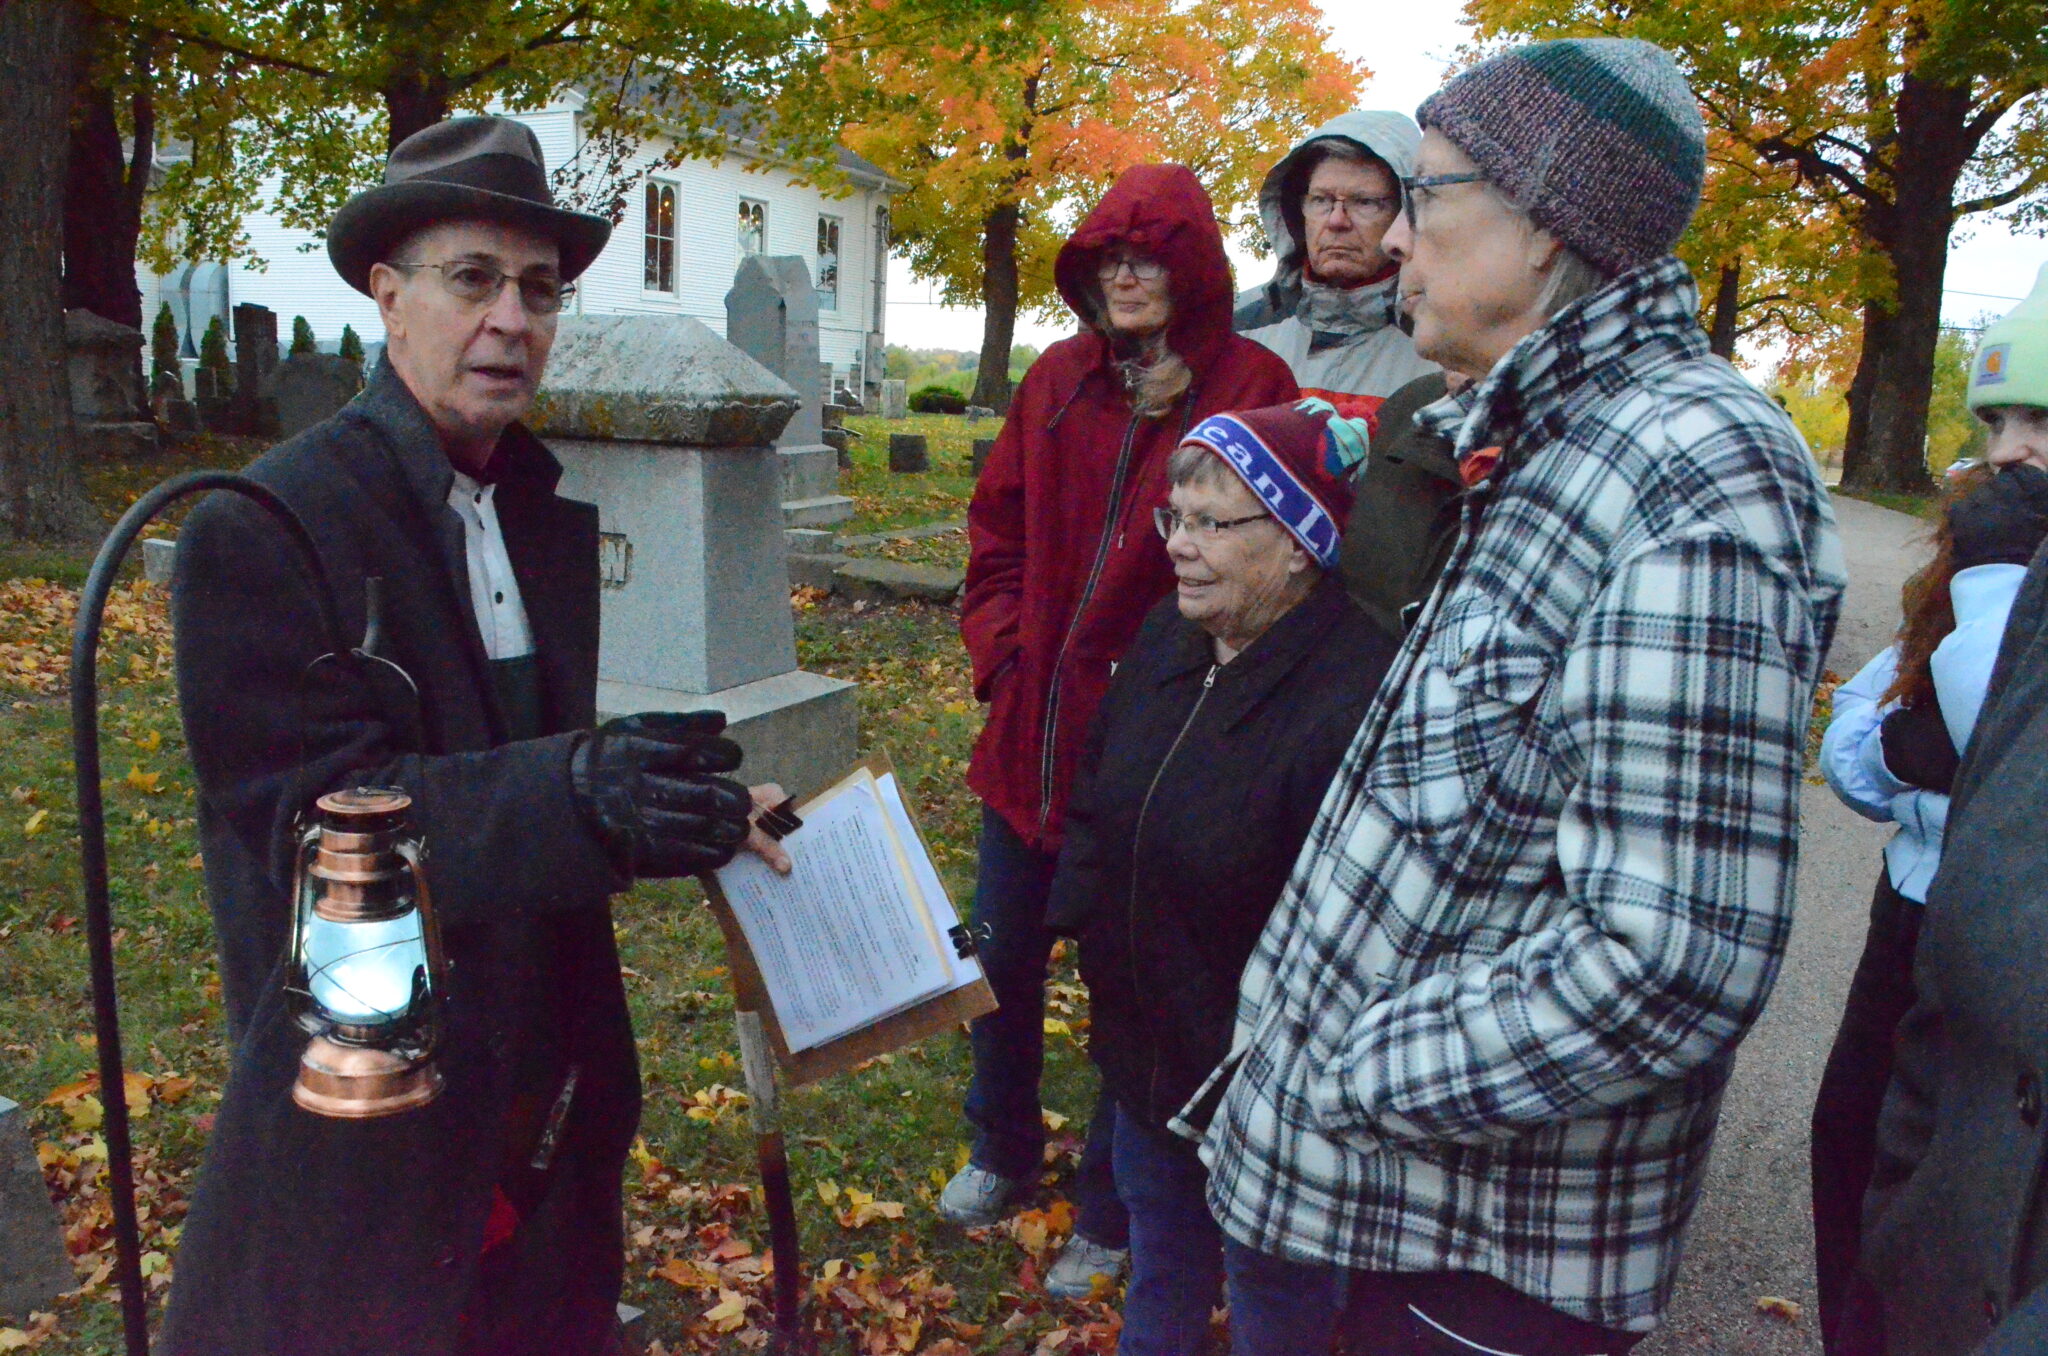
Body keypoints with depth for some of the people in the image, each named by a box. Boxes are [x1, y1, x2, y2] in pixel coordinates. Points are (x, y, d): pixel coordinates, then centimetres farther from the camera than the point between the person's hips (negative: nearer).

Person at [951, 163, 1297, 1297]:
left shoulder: (1253, 390, -9)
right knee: (1002, 957, 18)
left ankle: (1105, 1212, 31)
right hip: (1031, 732, 5)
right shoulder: (1059, 380, 5)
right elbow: (998, 526, 12)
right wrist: (1001, 649, 1)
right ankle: (1002, 1151, 43)